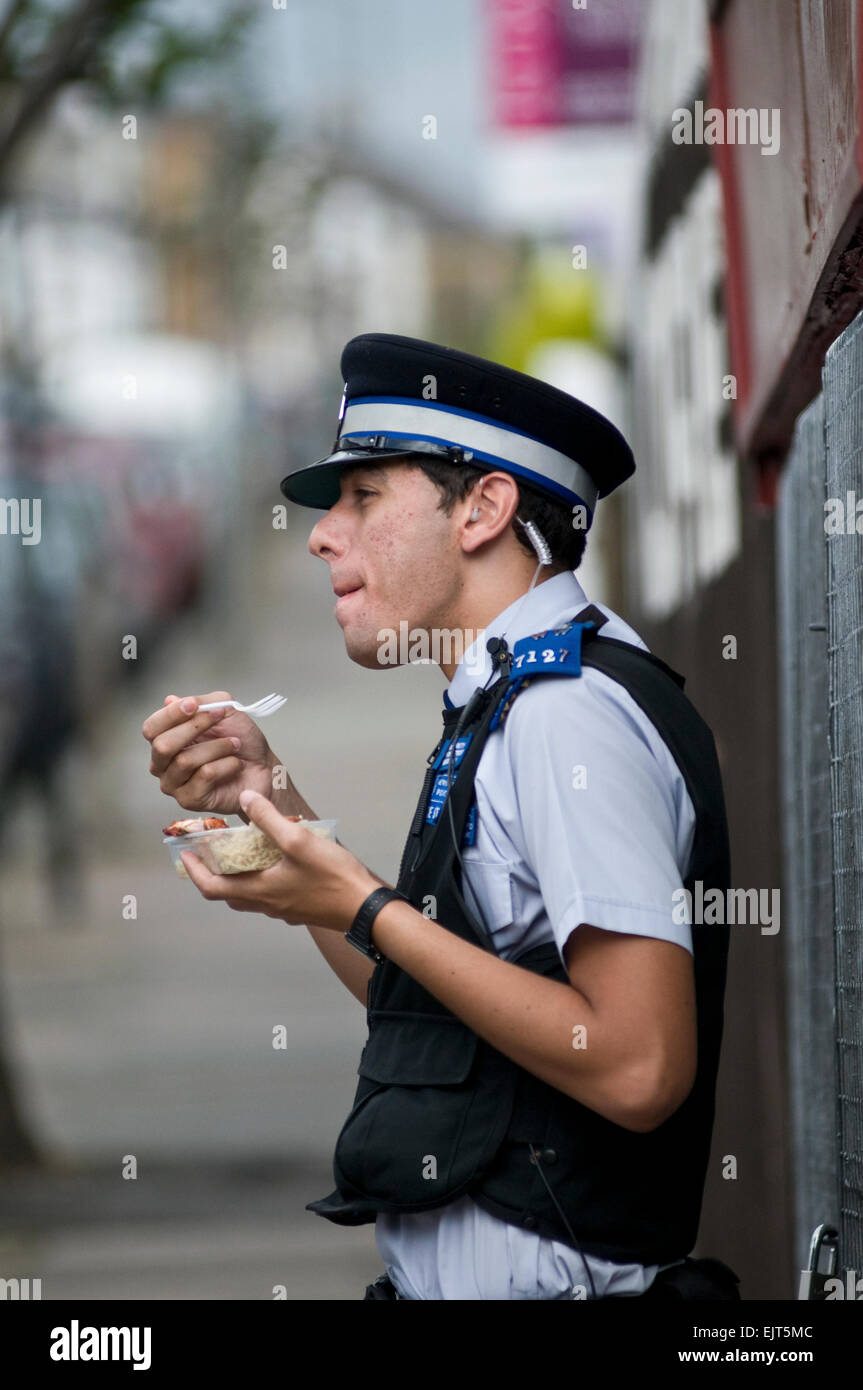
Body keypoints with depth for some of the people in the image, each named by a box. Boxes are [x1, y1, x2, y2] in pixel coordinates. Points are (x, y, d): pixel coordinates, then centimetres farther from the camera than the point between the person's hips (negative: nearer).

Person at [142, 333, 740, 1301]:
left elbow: (637, 1068, -26)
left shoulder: (569, 711, -17)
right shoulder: (513, 702, 14)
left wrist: (366, 908, -19)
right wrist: (270, 803, 9)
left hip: (537, 1276, -9)